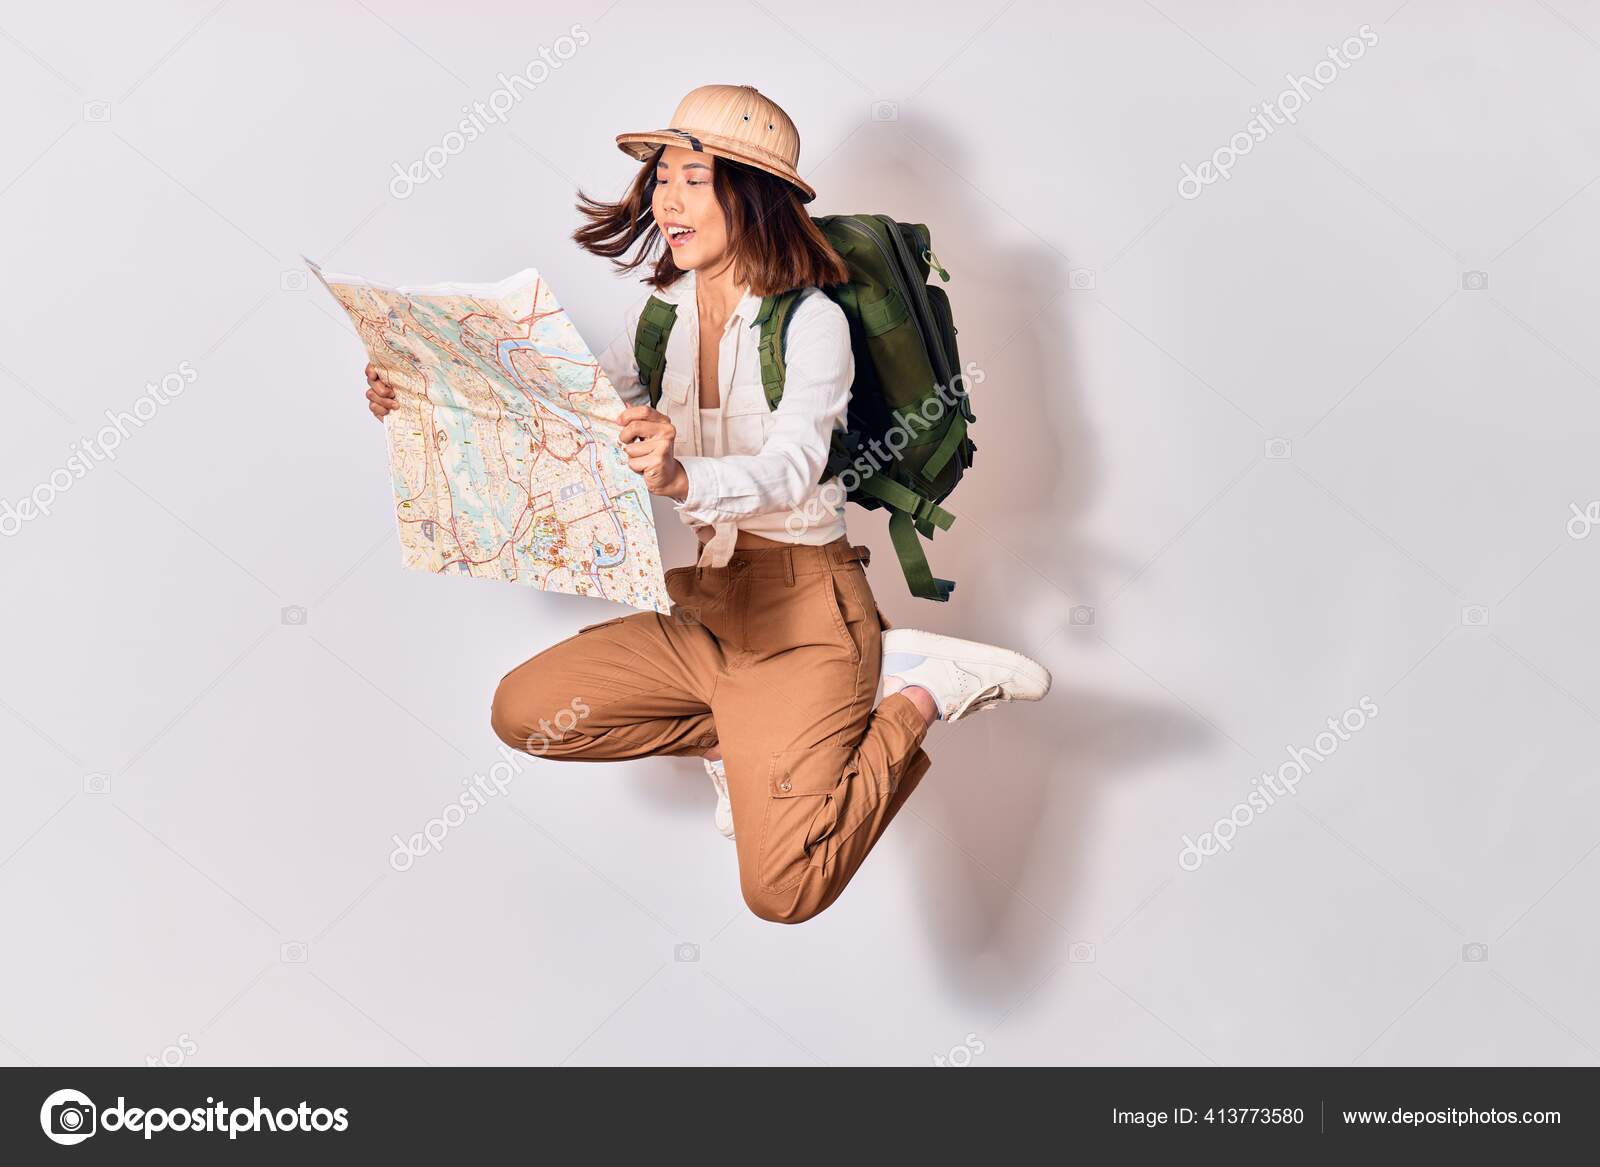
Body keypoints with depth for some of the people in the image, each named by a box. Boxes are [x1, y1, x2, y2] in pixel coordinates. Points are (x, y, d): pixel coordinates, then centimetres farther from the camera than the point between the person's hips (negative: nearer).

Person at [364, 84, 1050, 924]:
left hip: (799, 608, -7)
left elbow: (789, 471, -29)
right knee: (521, 712, -1)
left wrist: (683, 478, -50)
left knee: (783, 890, -20)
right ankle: (754, 733, 6)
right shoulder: (663, 313, 6)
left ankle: (925, 692, 0)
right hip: (708, 603, 7)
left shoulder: (810, 321, -14)